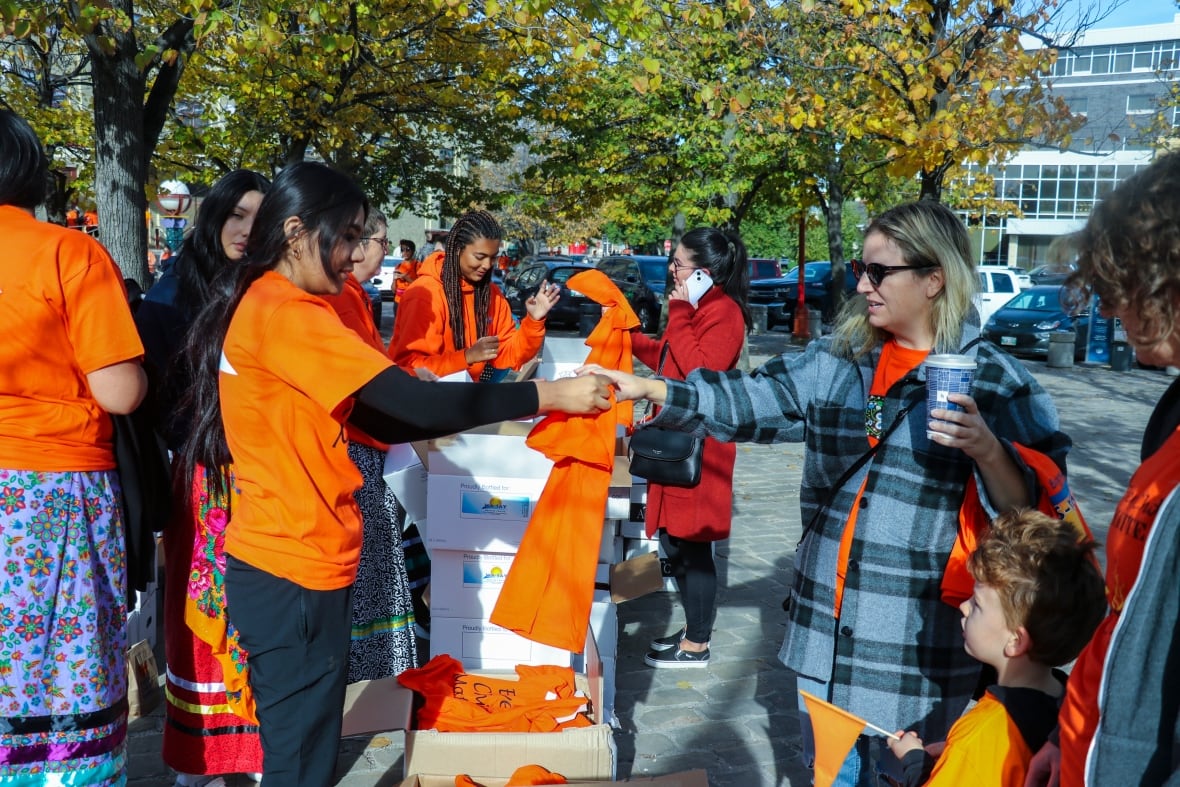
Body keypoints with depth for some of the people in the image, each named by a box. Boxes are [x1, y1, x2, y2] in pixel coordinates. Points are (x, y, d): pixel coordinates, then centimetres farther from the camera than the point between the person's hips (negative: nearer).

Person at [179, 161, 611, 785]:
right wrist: (548, 395, -18)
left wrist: (507, 409, 4)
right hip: (296, 570, -10)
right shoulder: (285, 312, -18)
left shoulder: (264, 305, 13)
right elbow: (412, 404, -24)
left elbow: (383, 421, 11)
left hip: (279, 561, 10)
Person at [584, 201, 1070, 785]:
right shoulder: (837, 362, 5)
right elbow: (748, 402, 4)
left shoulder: (993, 380, -10)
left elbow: (1037, 511, -12)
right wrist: (647, 388, -4)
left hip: (917, 645, -5)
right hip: (827, 628, 5)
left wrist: (987, 451, -30)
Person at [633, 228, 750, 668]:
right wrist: (630, 336, 17)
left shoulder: (724, 312, -15)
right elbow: (668, 359, 24)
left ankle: (696, 646, 11)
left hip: (697, 450, -10)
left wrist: (679, 314, -20)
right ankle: (693, 627, 30)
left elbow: (699, 369, -25)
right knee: (673, 541, 16)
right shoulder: (700, 308, 15)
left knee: (691, 546, -1)